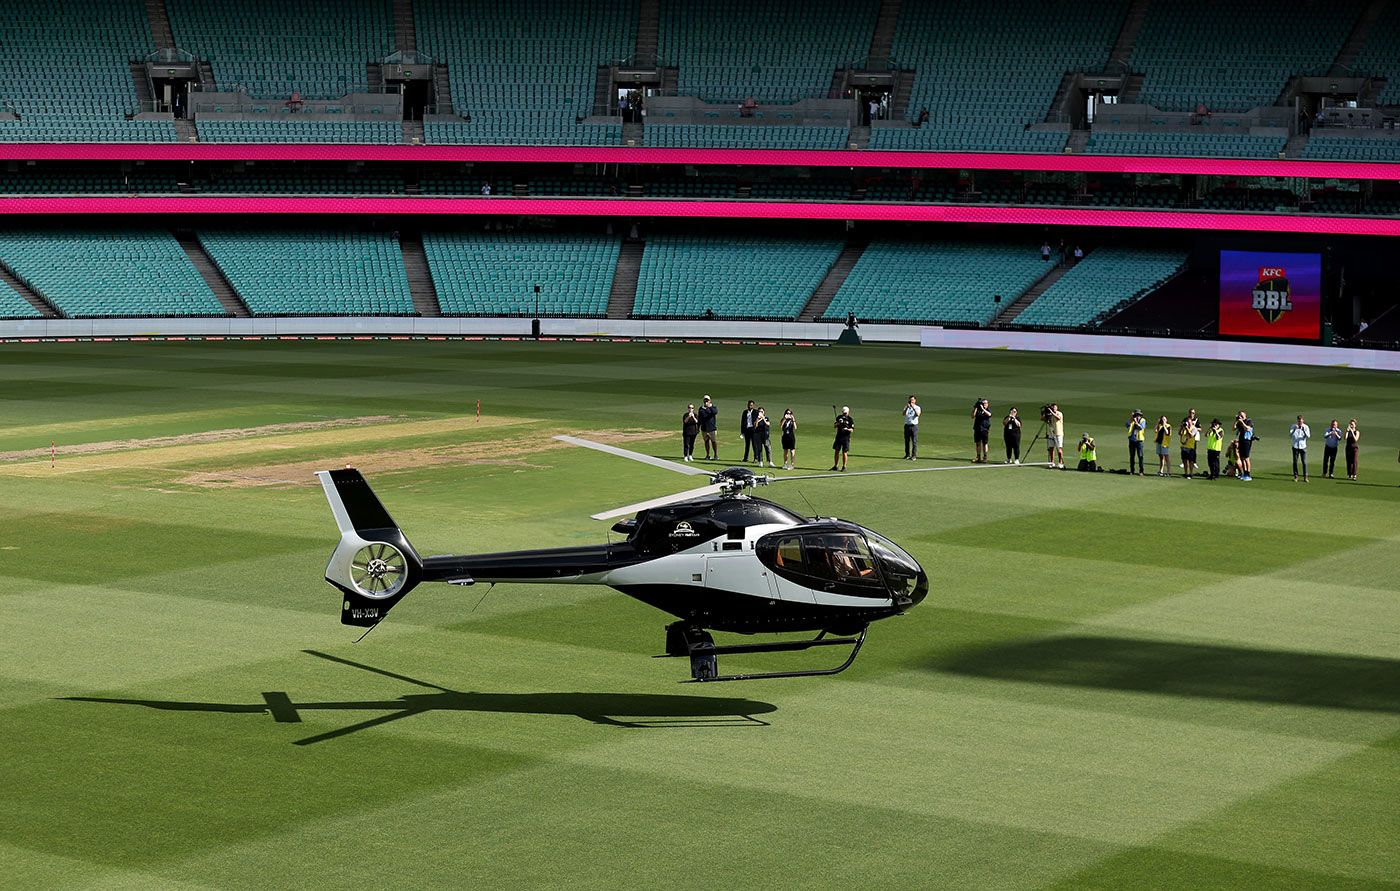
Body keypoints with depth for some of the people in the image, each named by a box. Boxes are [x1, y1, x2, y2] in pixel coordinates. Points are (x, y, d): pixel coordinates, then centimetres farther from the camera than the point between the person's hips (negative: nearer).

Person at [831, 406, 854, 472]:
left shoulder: (850, 419, -5)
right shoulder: (839, 417, 7)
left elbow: (852, 429, -7)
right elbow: (834, 426, 9)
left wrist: (847, 429, -27)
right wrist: (837, 424, -13)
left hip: (846, 437, -4)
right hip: (839, 436, 4)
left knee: (844, 453, -4)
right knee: (837, 451, 9)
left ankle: (844, 467, 6)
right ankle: (836, 466, 19)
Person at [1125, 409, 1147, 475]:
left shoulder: (1143, 420, 2)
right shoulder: (1132, 420, 10)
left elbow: (1141, 427, -15)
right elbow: (1127, 425, -6)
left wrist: (1136, 422, -21)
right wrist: (1131, 419, -14)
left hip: (1139, 440, -4)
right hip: (1132, 440, 4)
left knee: (1140, 456, -8)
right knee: (1131, 456, 8)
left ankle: (1141, 471, -7)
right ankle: (1131, 470, 15)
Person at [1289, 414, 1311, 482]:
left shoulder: (1305, 427, 1)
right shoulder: (1293, 426, 2)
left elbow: (1308, 436, -10)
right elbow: (1290, 436, -6)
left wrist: (1303, 430, -27)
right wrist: (1294, 430, -22)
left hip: (1303, 446, 0)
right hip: (1295, 446, 1)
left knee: (1304, 462, -2)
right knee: (1295, 462, 1)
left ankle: (1305, 477, 3)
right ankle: (1295, 476, 7)